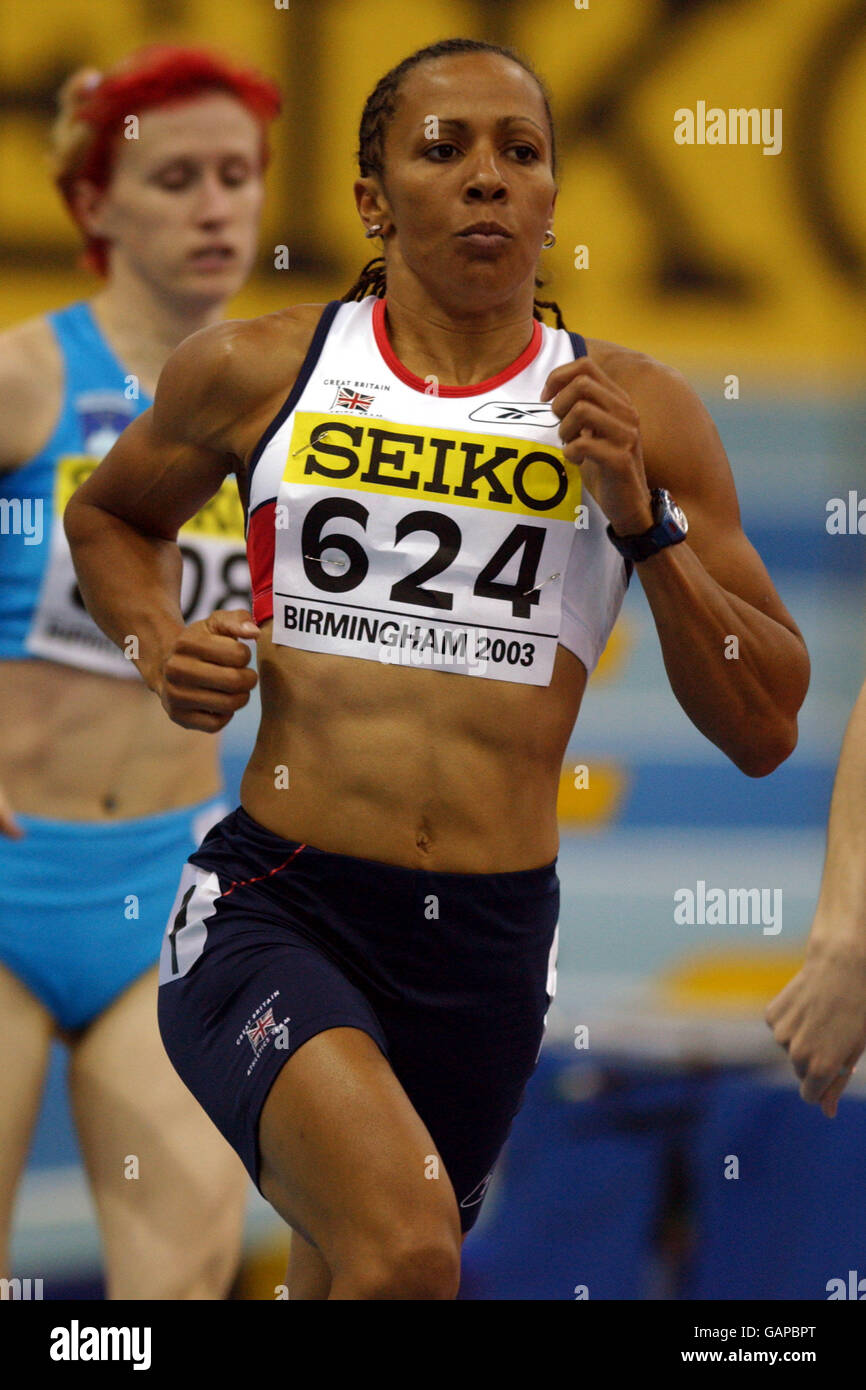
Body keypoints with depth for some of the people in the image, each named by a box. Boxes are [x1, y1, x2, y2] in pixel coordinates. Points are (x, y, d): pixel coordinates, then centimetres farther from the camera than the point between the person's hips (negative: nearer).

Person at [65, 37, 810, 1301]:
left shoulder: (635, 412, 5)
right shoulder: (255, 373, 4)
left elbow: (766, 731, 5)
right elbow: (110, 514, 25)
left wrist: (643, 519, -8)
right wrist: (157, 644, 4)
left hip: (491, 941, 3)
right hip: (273, 906, -3)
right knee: (404, 1247, -31)